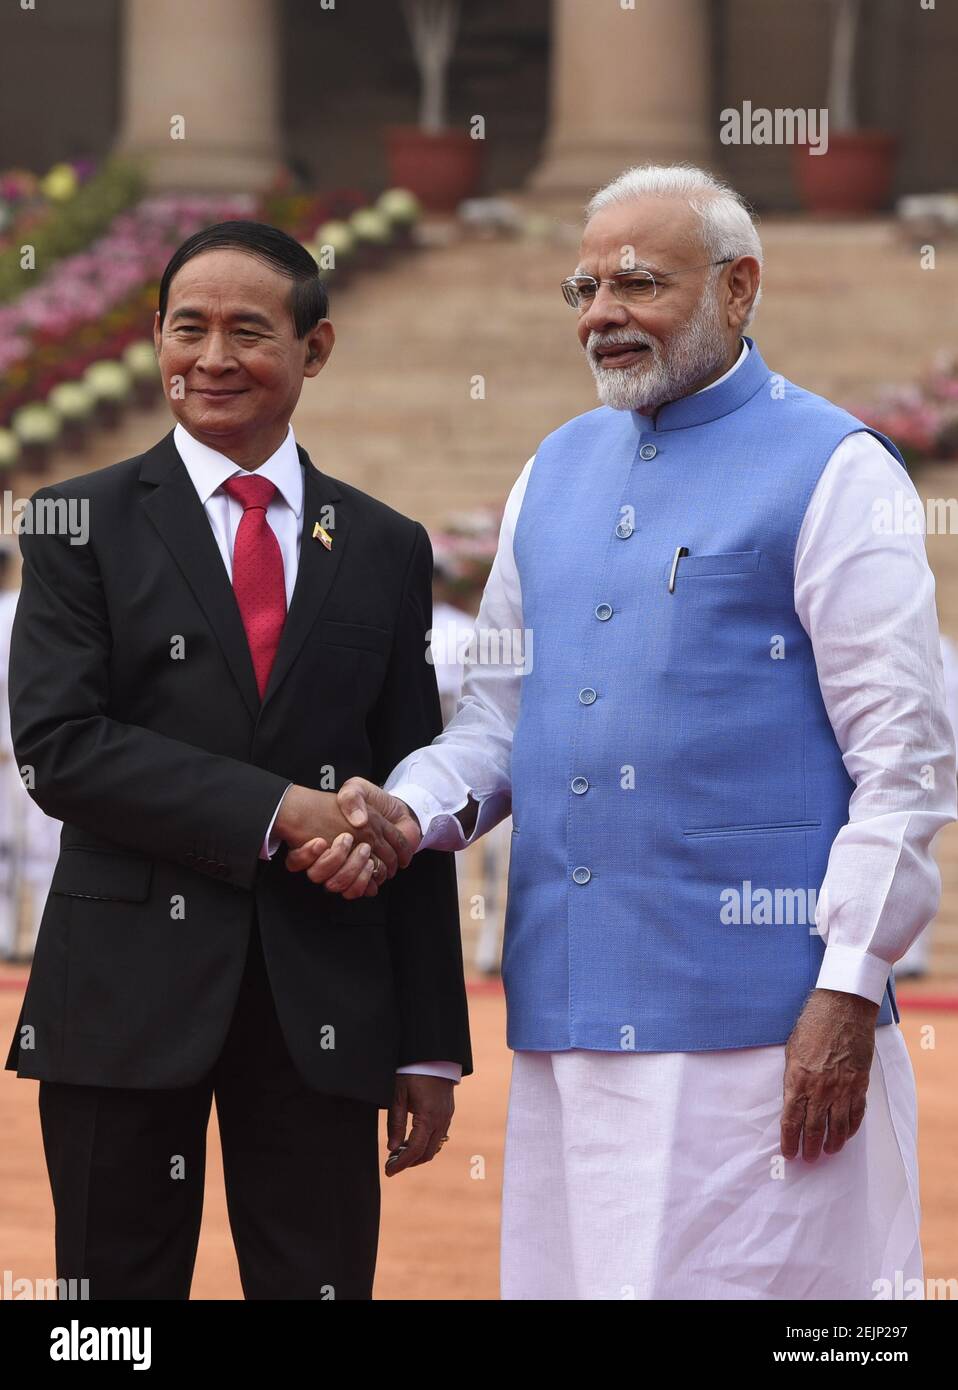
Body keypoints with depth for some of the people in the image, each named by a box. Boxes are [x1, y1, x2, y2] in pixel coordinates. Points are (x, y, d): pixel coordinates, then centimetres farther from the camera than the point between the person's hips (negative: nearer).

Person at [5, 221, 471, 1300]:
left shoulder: (384, 549, 12)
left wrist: (431, 1047, 7)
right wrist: (276, 813, -16)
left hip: (323, 1007, 2)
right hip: (127, 992, -2)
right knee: (121, 1289, 2)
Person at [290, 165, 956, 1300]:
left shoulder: (834, 472, -3)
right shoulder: (555, 473, 17)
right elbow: (501, 708, 21)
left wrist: (850, 990, -13)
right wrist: (412, 811, -1)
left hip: (753, 1026, -6)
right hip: (569, 1017, 6)